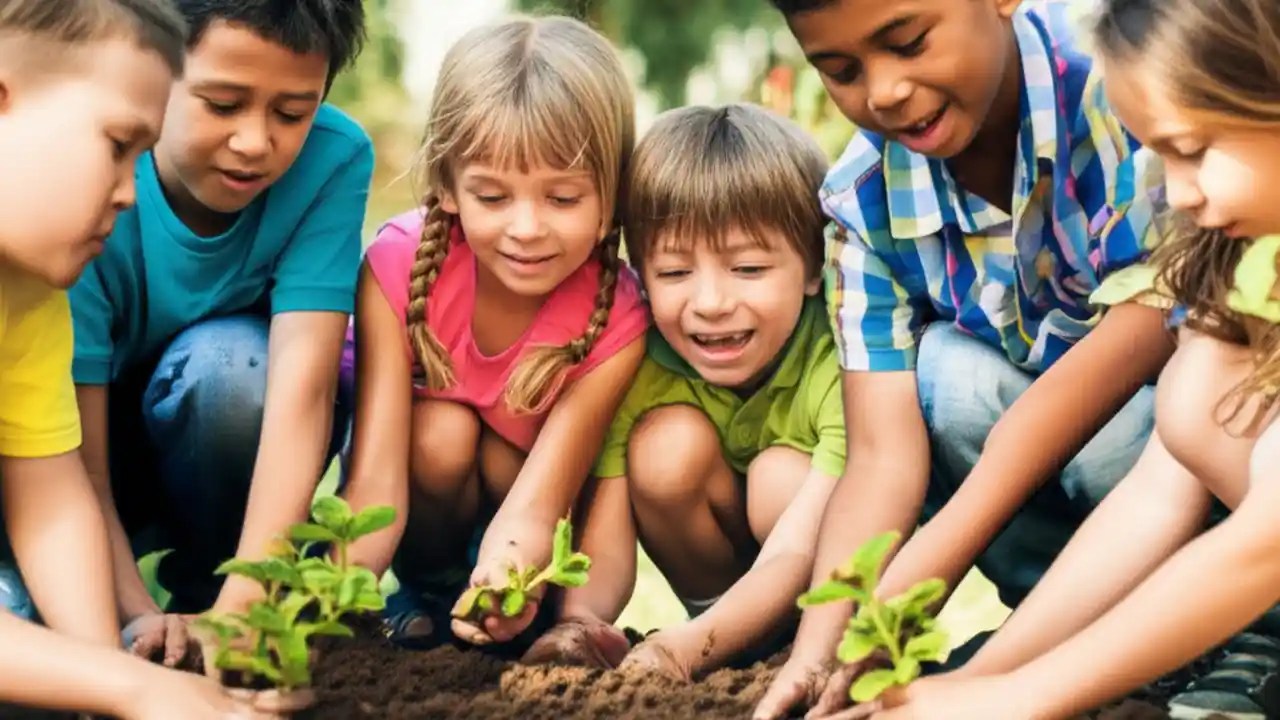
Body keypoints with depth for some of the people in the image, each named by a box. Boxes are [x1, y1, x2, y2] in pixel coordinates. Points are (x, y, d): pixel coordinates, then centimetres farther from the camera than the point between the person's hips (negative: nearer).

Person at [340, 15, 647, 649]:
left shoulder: (617, 321, -33)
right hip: (425, 455, 0)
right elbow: (376, 479, -38)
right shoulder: (398, 268, -34)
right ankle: (429, 586, -5)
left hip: (521, 472, 1)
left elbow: (533, 504, -40)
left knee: (498, 455, -31)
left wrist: (507, 583, -63)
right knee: (442, 432, -32)